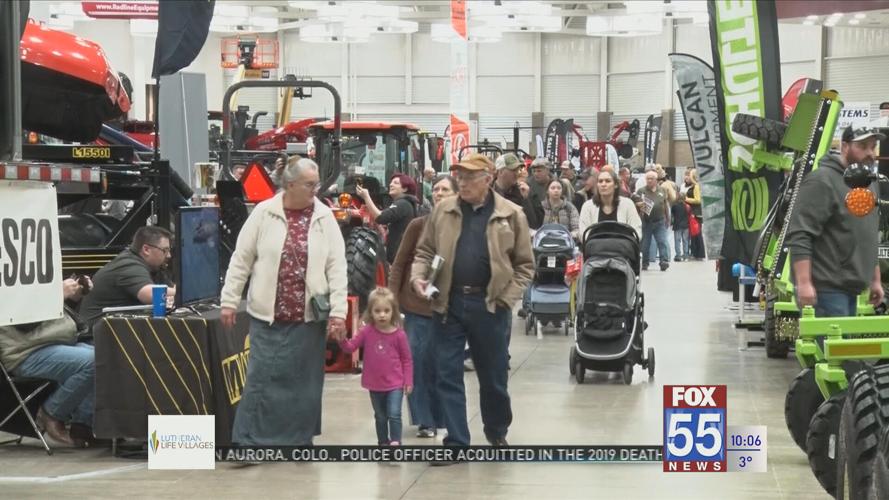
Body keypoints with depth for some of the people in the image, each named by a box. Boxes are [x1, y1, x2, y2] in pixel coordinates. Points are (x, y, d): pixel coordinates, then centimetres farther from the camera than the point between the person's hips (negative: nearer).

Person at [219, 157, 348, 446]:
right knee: (261, 378, -3)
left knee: (304, 381, 8)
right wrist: (229, 301, -1)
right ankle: (247, 440, 3)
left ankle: (299, 440, 20)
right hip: (267, 315, -1)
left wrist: (338, 312, -6)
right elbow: (241, 260, 2)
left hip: (309, 317, 1)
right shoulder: (264, 213, -2)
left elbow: (337, 267, -1)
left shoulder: (325, 217, 1)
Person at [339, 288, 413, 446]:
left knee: (394, 414, -11)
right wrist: (342, 339, -24)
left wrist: (408, 381, -4)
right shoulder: (367, 332, -5)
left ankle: (395, 442, -3)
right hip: (375, 384, 3)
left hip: (395, 384, -3)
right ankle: (383, 443, 31)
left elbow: (407, 360, -2)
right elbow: (350, 347, -3)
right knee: (380, 417, 17)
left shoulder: (399, 334, -10)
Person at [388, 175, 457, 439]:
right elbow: (399, 264, 3)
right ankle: (425, 420, 7)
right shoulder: (418, 225, -1)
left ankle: (441, 417, 18)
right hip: (417, 304, 0)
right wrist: (392, 300, -3)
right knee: (418, 361, -1)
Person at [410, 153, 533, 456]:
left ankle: (497, 434, 32)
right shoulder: (443, 211, 5)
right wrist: (418, 277, -6)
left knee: (493, 375, 11)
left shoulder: (510, 215, -1)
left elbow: (524, 264, 2)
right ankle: (456, 441, 7)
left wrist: (507, 297, -7)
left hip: (489, 305, -2)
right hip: (448, 303, 2)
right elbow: (425, 251, 13)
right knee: (448, 374, 0)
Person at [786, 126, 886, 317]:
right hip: (826, 289, -9)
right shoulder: (821, 181, -10)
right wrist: (804, 283, -24)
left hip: (851, 291, 9)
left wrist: (875, 280, 25)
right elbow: (799, 236, -17)